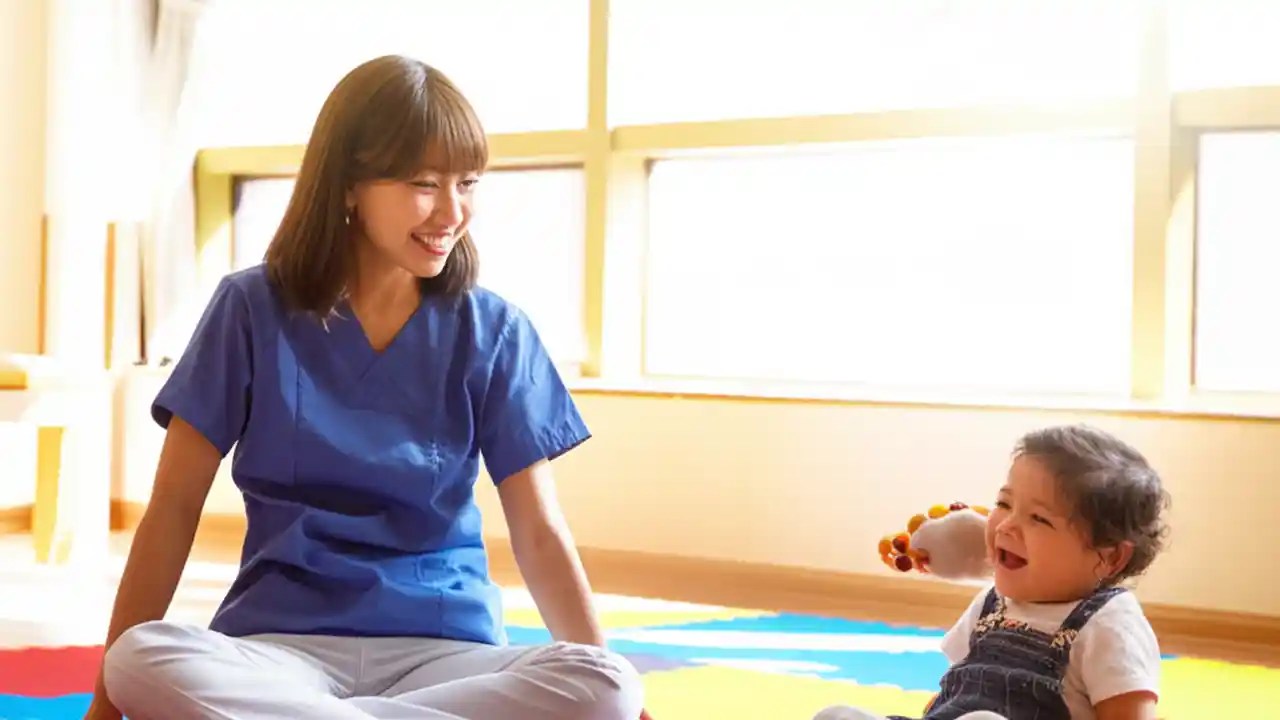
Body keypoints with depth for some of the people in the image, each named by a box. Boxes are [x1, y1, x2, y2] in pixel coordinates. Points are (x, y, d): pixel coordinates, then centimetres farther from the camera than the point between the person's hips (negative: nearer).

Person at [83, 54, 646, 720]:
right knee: (143, 661, -33)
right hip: (280, 641, -1)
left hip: (445, 649, 2)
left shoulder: (494, 332, 2)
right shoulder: (252, 310, 0)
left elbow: (540, 534, 0)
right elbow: (175, 506, 0)